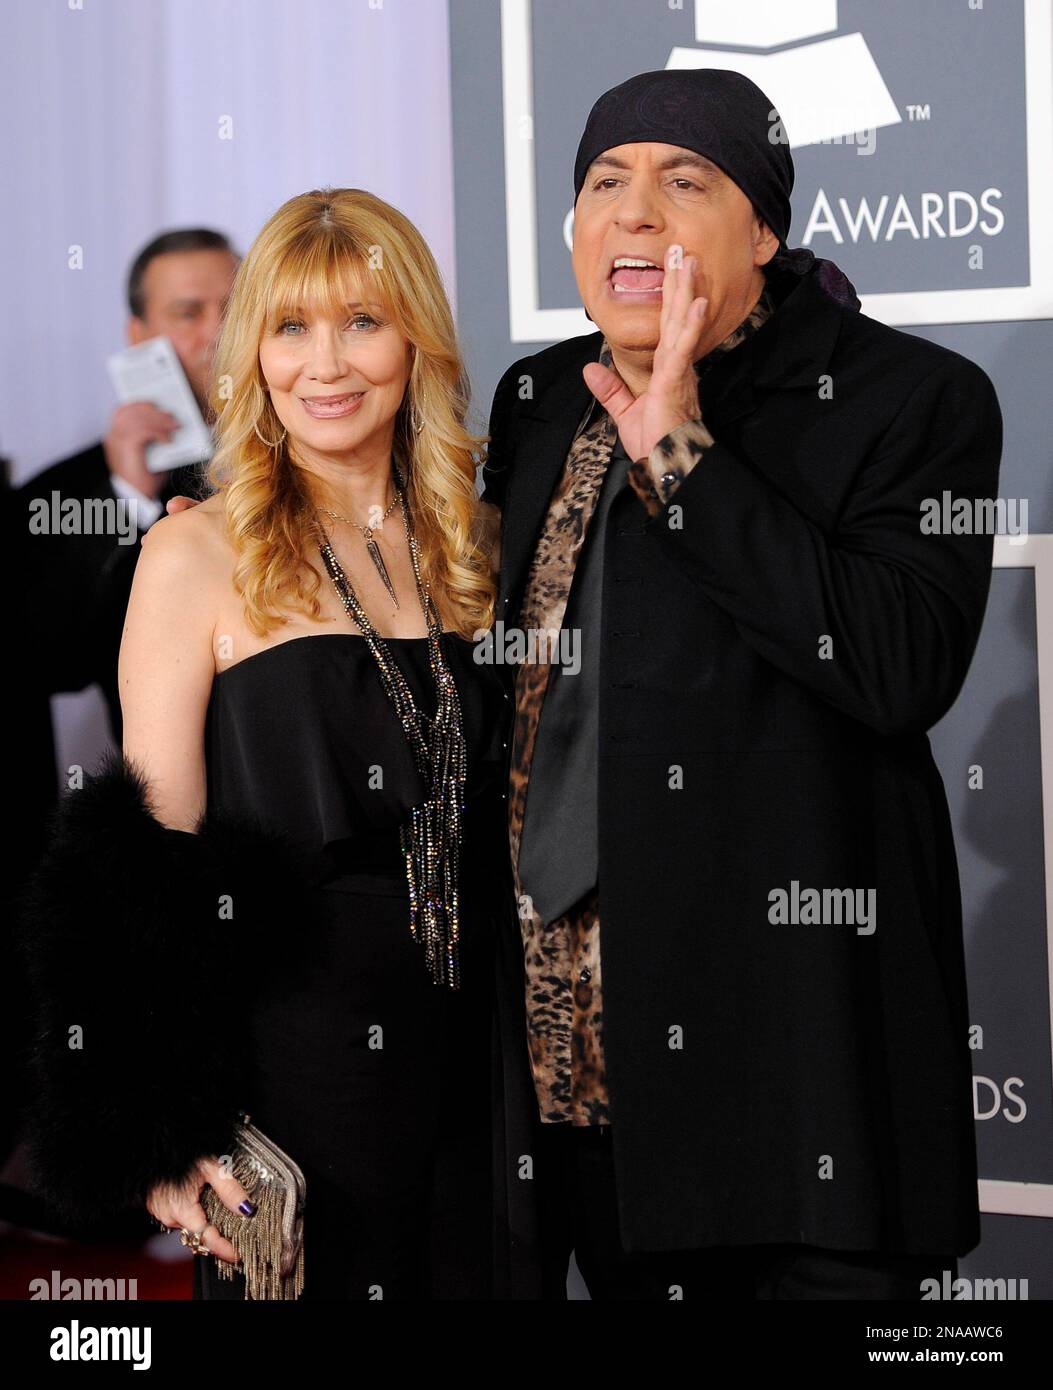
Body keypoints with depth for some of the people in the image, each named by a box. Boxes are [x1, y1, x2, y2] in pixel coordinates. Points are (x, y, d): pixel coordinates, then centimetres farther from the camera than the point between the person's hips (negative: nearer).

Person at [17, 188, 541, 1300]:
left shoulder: (464, 550, 10)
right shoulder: (199, 555, -5)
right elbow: (155, 857, -8)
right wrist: (171, 1126, -14)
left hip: (465, 1071, 5)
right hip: (289, 1070, -4)